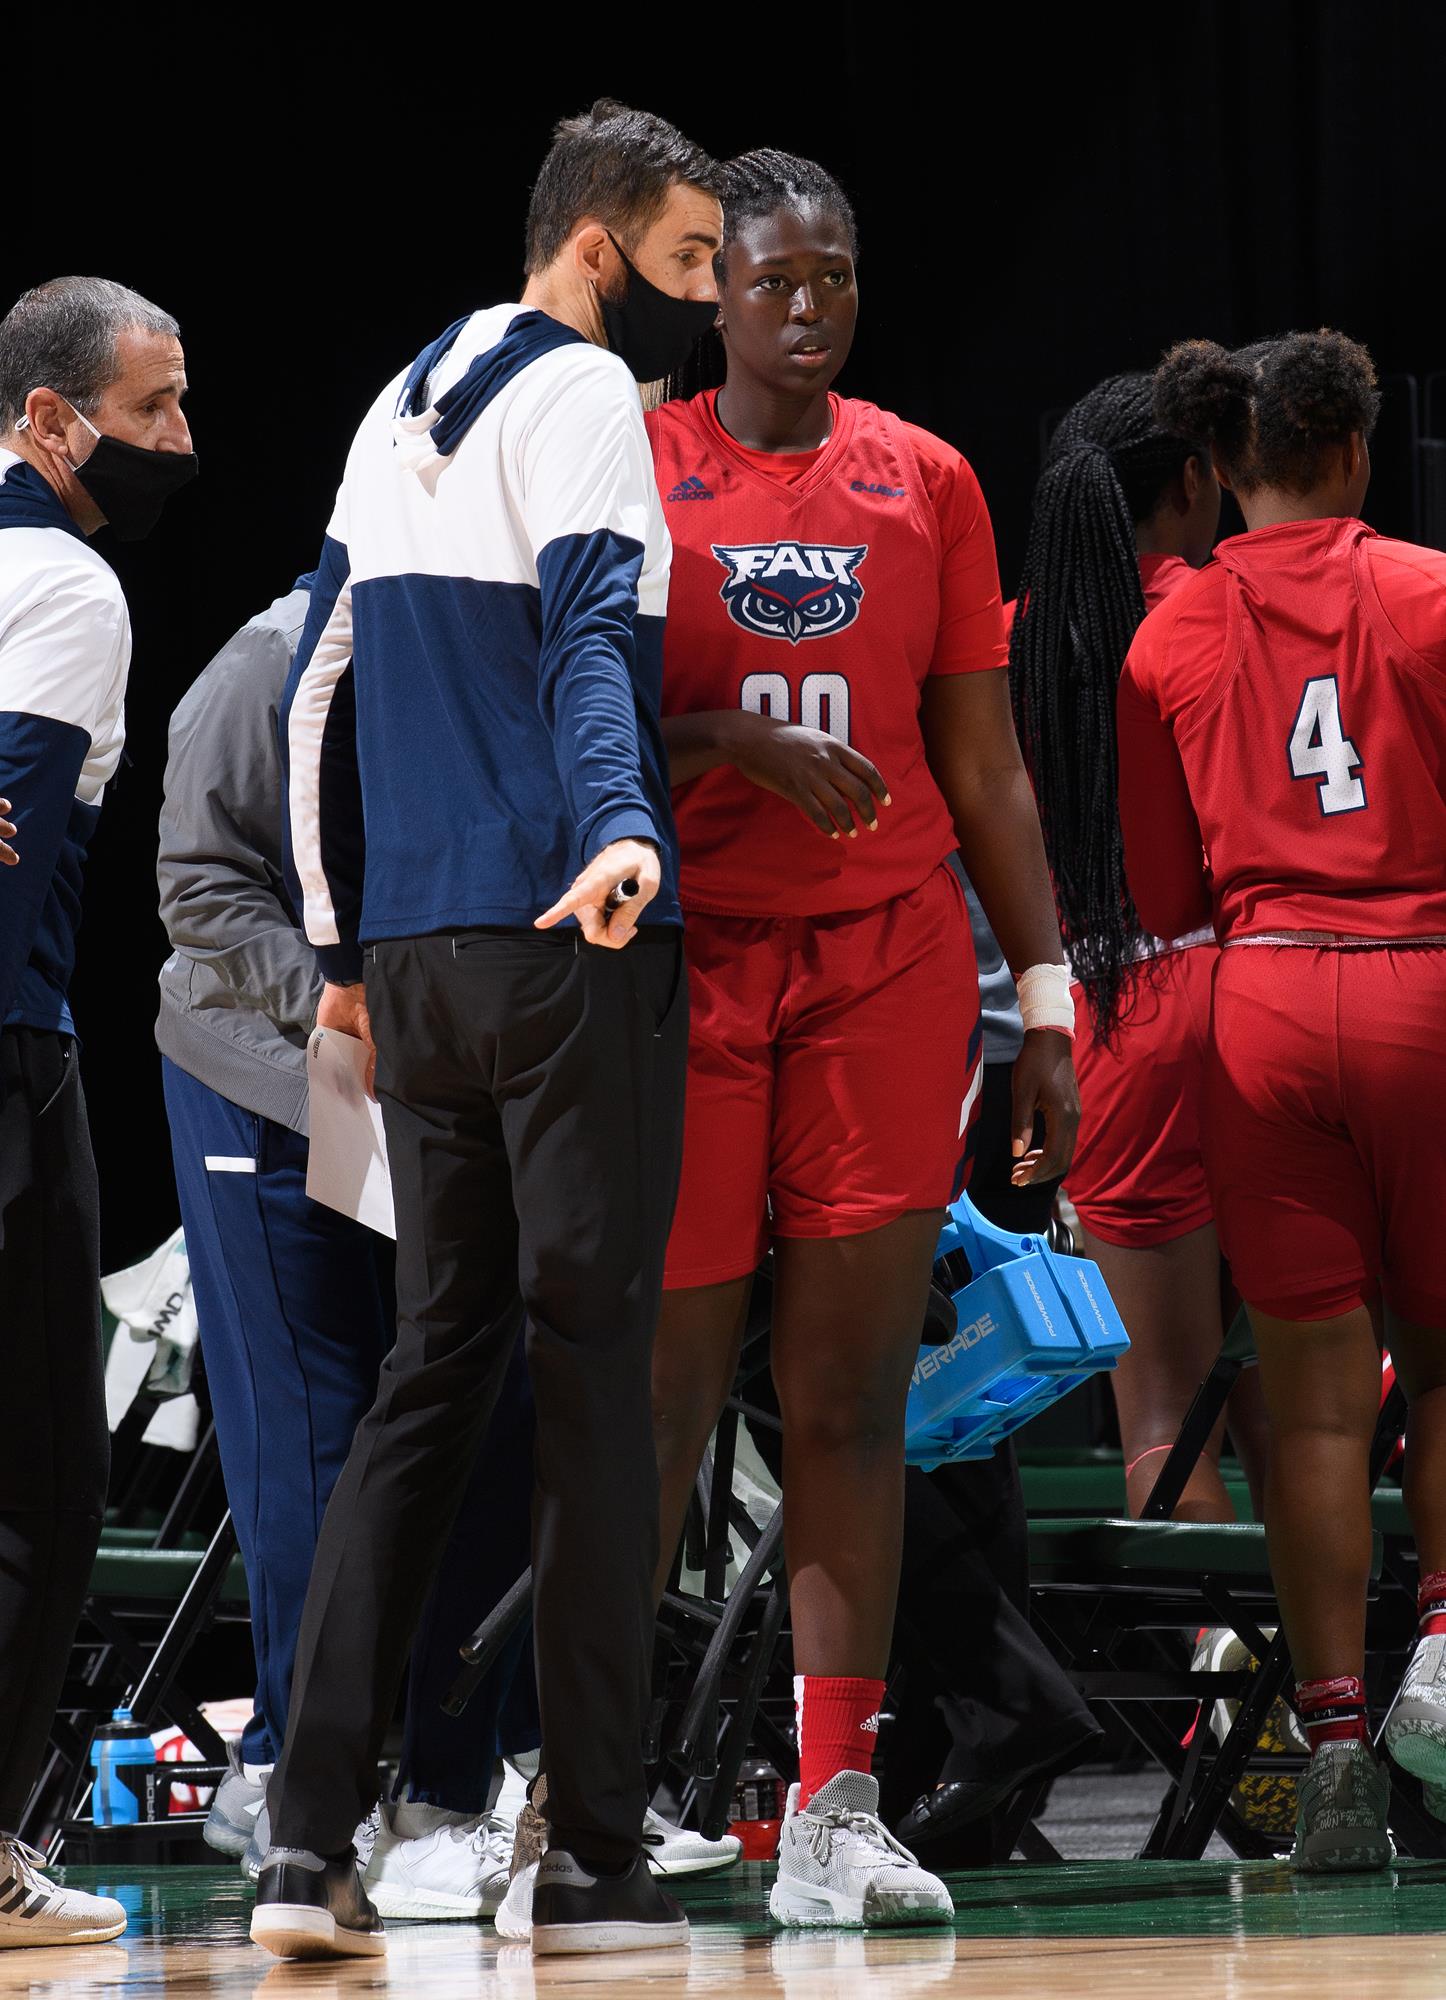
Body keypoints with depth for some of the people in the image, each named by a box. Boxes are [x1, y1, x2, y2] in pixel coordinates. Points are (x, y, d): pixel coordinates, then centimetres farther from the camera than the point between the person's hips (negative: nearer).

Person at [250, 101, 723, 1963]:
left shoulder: (403, 409, 19)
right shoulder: (580, 391, -5)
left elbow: (318, 685, 21)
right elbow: (591, 626, -21)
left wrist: (343, 941, 25)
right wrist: (623, 827, -35)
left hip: (413, 951, 8)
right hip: (573, 943, -8)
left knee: (430, 1363, 9)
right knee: (589, 1367, -4)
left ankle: (308, 1831, 1)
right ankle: (592, 1860, -4)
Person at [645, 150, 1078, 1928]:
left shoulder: (924, 481, 10)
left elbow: (985, 768, 11)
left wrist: (1047, 1007, 6)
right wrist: (727, 737, -17)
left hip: (889, 961, 2)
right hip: (686, 960, -2)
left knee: (853, 1397, -1)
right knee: (663, 1394, -1)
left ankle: (835, 1814, 0)